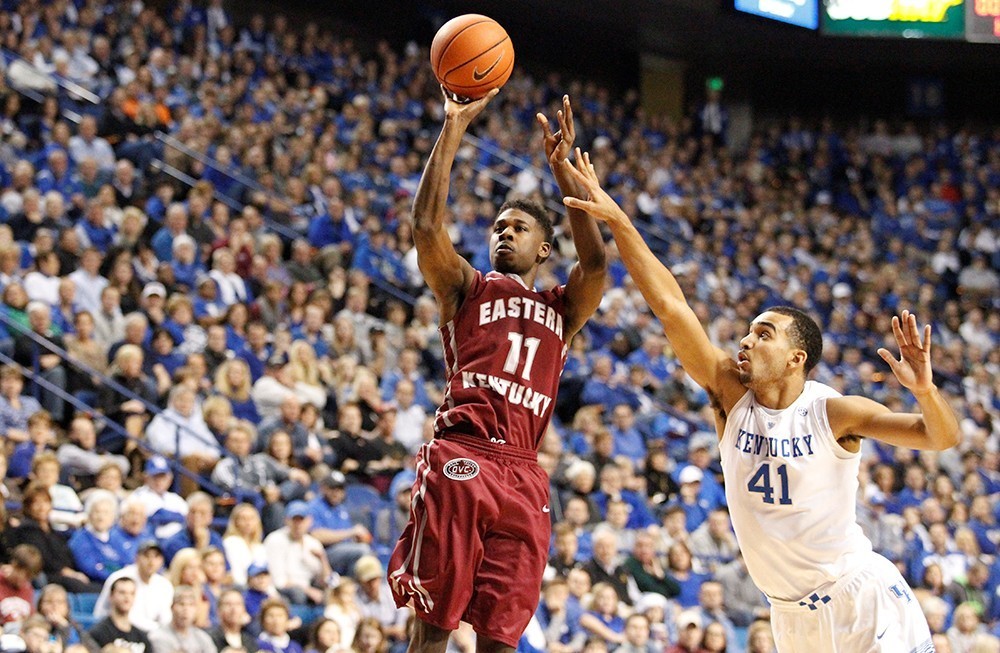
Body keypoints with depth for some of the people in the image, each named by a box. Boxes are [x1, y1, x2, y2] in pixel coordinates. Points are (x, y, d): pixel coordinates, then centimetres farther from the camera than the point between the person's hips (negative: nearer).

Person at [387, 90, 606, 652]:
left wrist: (562, 169, 1)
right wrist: (453, 130, -2)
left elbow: (595, 261, 3)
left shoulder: (562, 309, 22)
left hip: (522, 473, 2)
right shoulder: (466, 288, 17)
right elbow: (427, 226, 1)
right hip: (460, 459, -2)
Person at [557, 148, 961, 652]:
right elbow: (670, 305, -7)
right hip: (791, 611, 4)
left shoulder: (832, 412, -11)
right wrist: (617, 222, -13)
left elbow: (940, 438, -14)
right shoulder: (732, 394, -1)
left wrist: (924, 390, -35)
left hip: (858, 595, -4)